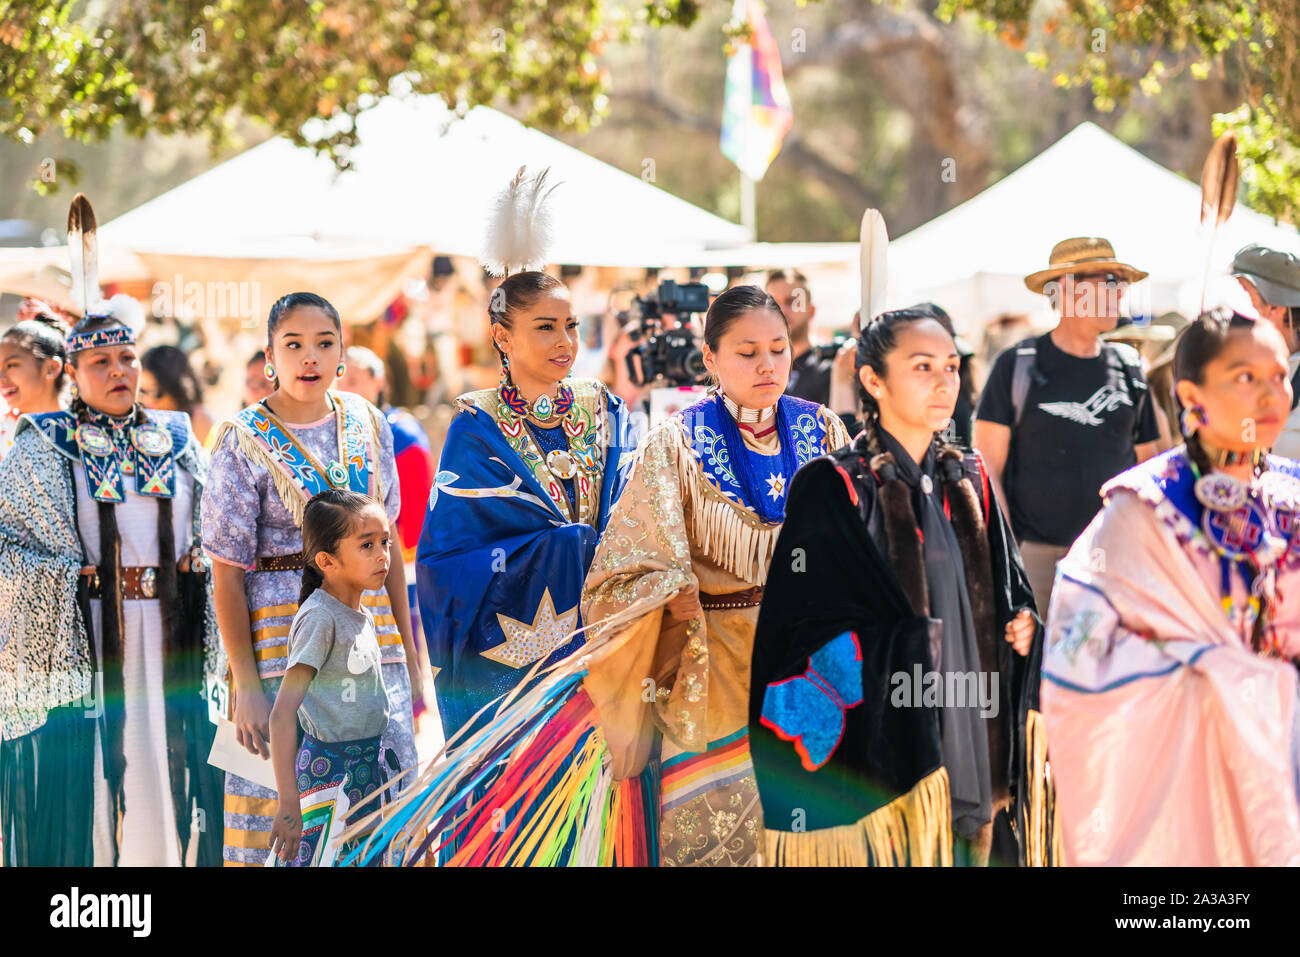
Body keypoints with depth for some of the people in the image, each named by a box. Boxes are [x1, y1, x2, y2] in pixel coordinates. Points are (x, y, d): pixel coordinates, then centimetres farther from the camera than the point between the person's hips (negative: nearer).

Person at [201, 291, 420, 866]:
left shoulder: (367, 425, 8)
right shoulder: (244, 444, -5)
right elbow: (227, 575, -6)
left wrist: (408, 649, 11)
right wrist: (247, 684, -12)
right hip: (282, 641, -4)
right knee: (278, 809, -4)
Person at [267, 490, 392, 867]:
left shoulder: (363, 616, 9)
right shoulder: (319, 618, -17)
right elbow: (283, 714, -22)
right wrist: (288, 803, -27)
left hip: (367, 765, 8)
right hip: (329, 774, -8)